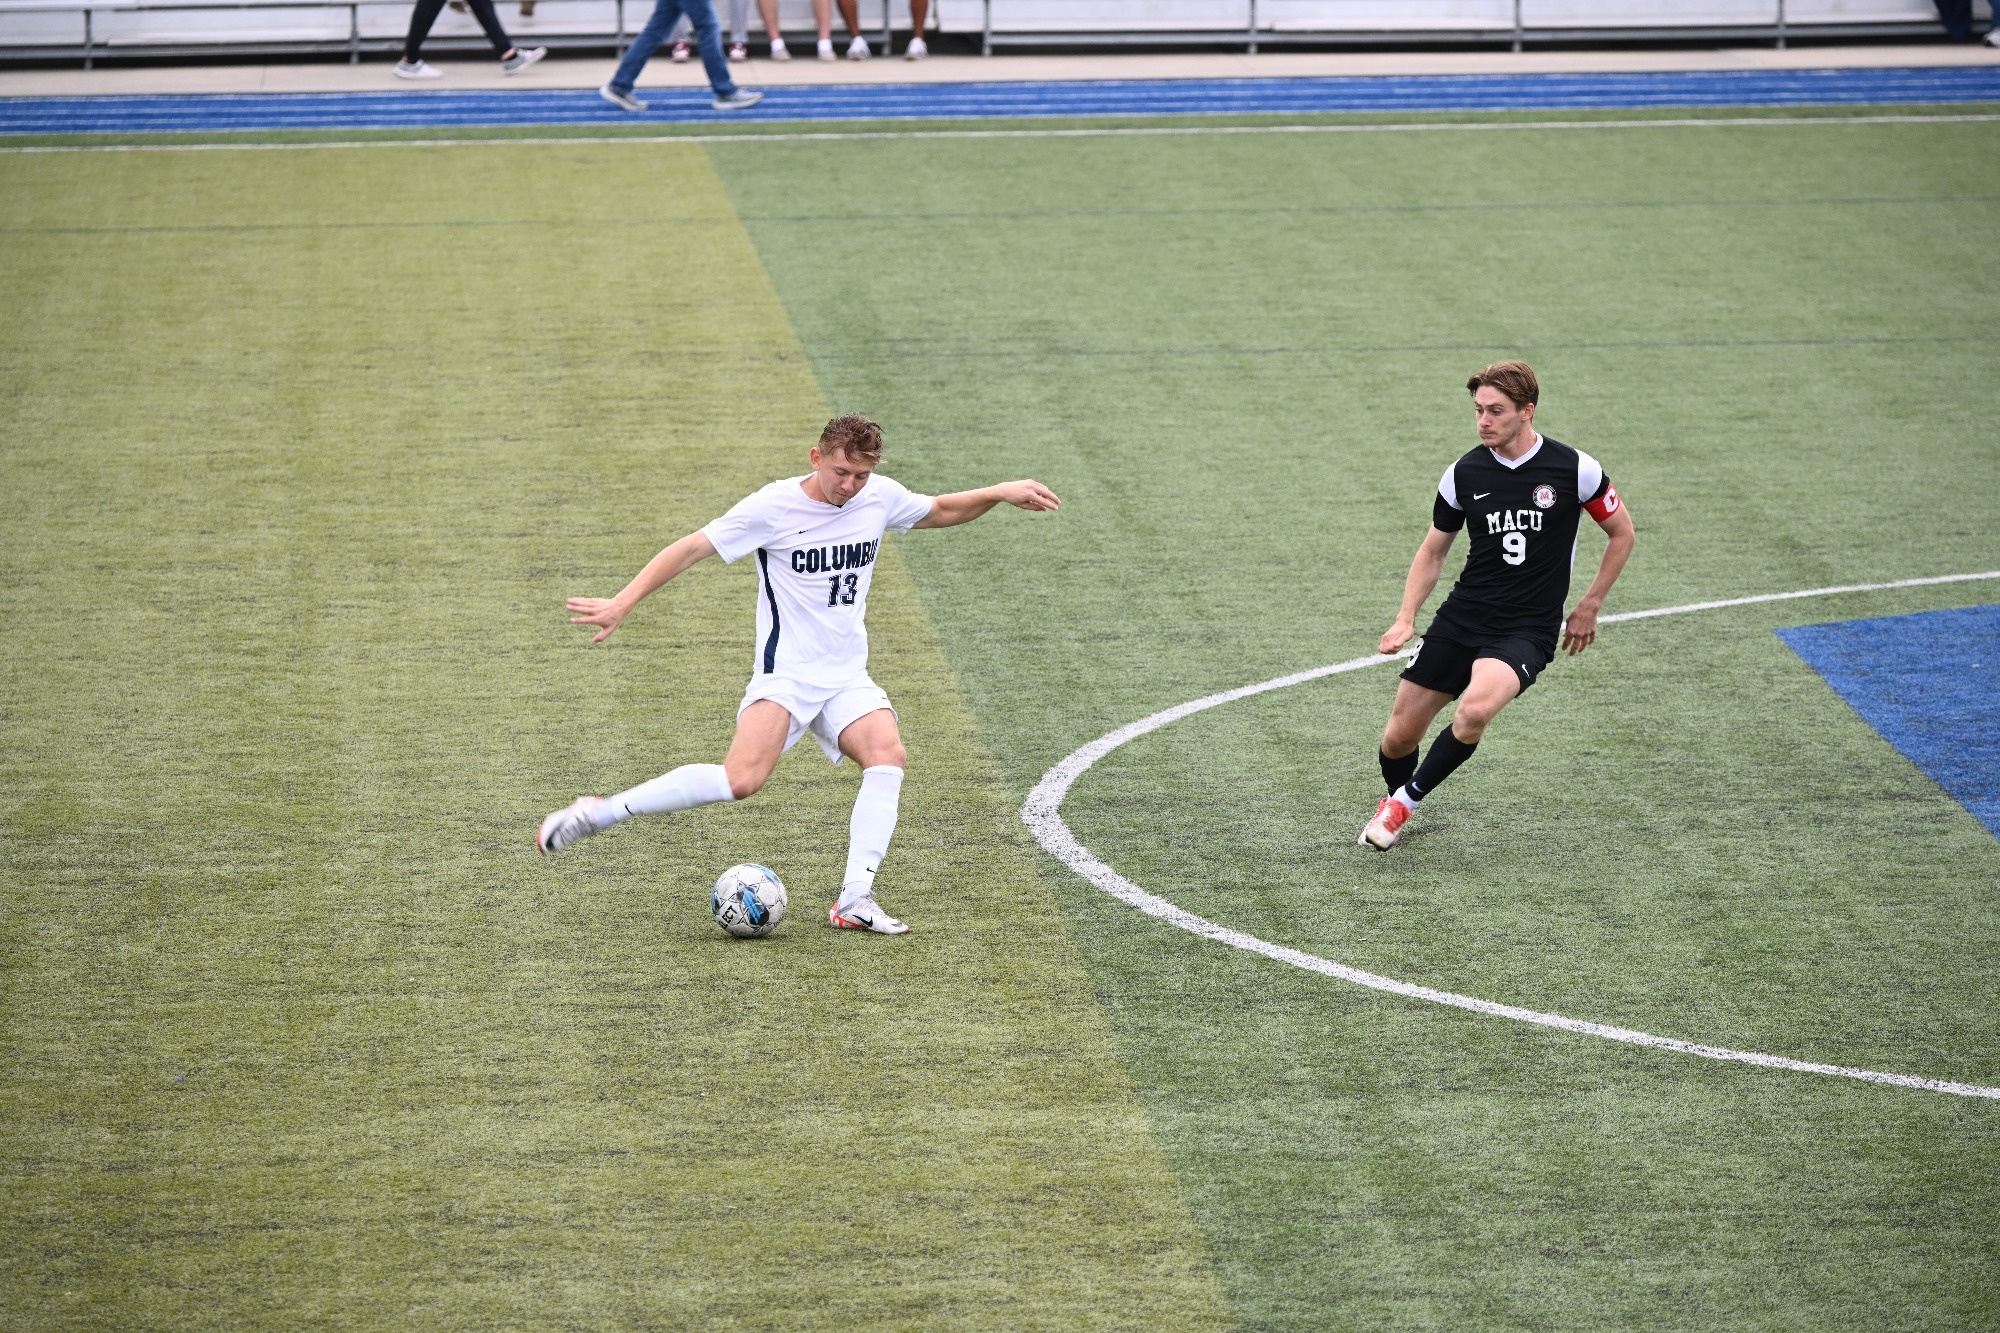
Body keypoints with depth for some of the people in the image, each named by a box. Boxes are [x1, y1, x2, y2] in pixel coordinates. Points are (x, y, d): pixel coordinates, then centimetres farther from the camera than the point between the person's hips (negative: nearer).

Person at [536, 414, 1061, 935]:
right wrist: (622, 603, -15)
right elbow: (691, 548, -9)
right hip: (785, 672, -5)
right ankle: (599, 812, -14)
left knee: (887, 753, -24)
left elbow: (941, 511, 24)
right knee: (742, 780, -26)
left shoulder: (881, 497, 3)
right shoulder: (774, 507, -11)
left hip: (847, 677, 5)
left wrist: (1000, 493, 10)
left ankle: (855, 900, -22)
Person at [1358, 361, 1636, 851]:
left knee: (1475, 709, -32)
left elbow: (1622, 532, 8)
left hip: (1527, 630, -3)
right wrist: (1406, 618, -1)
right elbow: (1432, 553, 13)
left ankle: (1406, 799, -7)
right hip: (1461, 620, 3)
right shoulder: (1464, 474, 1)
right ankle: (1393, 800, 36)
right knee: (1399, 737, 0)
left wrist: (1589, 607, 6)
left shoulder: (1573, 469, -7)